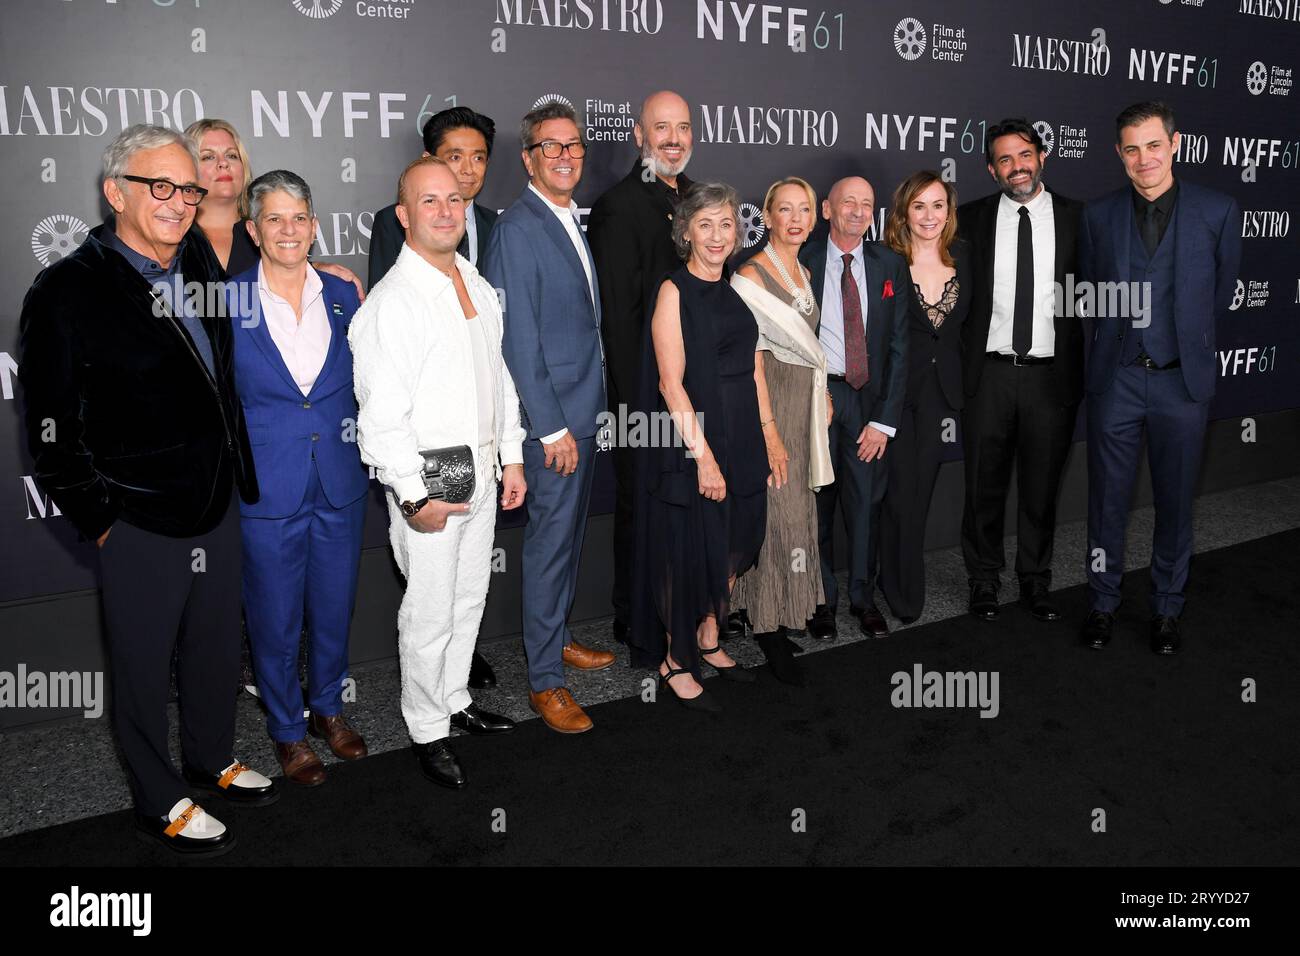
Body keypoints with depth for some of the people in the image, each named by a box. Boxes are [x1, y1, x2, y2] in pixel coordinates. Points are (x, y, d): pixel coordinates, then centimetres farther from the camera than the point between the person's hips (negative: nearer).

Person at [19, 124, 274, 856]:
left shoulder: (203, 263, 2)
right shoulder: (68, 293, -14)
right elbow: (52, 430, -12)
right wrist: (100, 520, -9)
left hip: (218, 510, 6)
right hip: (140, 526, -6)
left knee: (218, 649, 21)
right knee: (145, 668, 12)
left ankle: (213, 762, 43)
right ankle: (161, 802, 31)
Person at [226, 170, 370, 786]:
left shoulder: (342, 296, 2)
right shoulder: (228, 302, -7)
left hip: (340, 485, 3)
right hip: (267, 491, -3)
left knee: (334, 606, 16)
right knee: (275, 618, 10)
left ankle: (327, 707, 40)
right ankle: (286, 729, 32)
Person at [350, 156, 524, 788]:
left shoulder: (480, 289, 10)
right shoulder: (391, 303, -16)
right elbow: (381, 416, -19)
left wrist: (511, 458, 13)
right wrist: (416, 496, -19)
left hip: (481, 475, 8)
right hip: (424, 481, -7)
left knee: (469, 600, 19)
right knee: (429, 615, 3)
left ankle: (455, 699, 38)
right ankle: (427, 731, 21)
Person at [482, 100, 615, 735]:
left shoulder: (573, 221, 13)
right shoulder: (517, 228, -15)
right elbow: (518, 340, -18)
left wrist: (587, 411, 13)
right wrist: (552, 428, -19)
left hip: (584, 409, 9)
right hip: (551, 418, -9)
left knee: (570, 533, 18)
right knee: (550, 540, -1)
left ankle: (557, 637, 35)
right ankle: (544, 680, 11)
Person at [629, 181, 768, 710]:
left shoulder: (734, 293, 11)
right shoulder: (674, 291, -10)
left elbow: (751, 370, 13)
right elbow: (671, 382, -16)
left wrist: (765, 441, 7)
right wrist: (703, 456, -20)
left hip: (741, 440, 7)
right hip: (691, 441, -7)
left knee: (731, 547, 15)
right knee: (690, 552, 2)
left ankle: (708, 641, 34)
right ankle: (675, 662, 18)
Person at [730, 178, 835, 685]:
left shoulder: (804, 272, 14)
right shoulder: (751, 274, -12)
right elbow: (752, 356, -16)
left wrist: (822, 395, 11)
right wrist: (769, 429, -19)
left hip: (805, 397, 8)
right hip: (769, 399, -8)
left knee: (798, 505, 13)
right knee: (777, 508, -5)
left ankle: (791, 606, 26)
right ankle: (770, 627, 6)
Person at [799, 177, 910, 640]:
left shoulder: (890, 266, 5)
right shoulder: (799, 262, -1)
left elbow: (898, 346, 2)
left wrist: (885, 418, -4)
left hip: (867, 398, 2)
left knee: (866, 502, 8)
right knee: (815, 503, 5)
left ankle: (863, 596, 25)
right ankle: (821, 598, 21)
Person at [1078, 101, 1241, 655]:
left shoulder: (1218, 212, -1)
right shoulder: (1098, 216, 2)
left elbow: (1220, 294, 9)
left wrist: (1186, 341, 14)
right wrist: (1121, 338, 11)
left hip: (1182, 381, 0)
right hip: (1115, 380, 1)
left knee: (1175, 501, 10)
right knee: (1107, 499, 7)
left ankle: (1167, 607, 26)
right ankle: (1103, 602, 23)